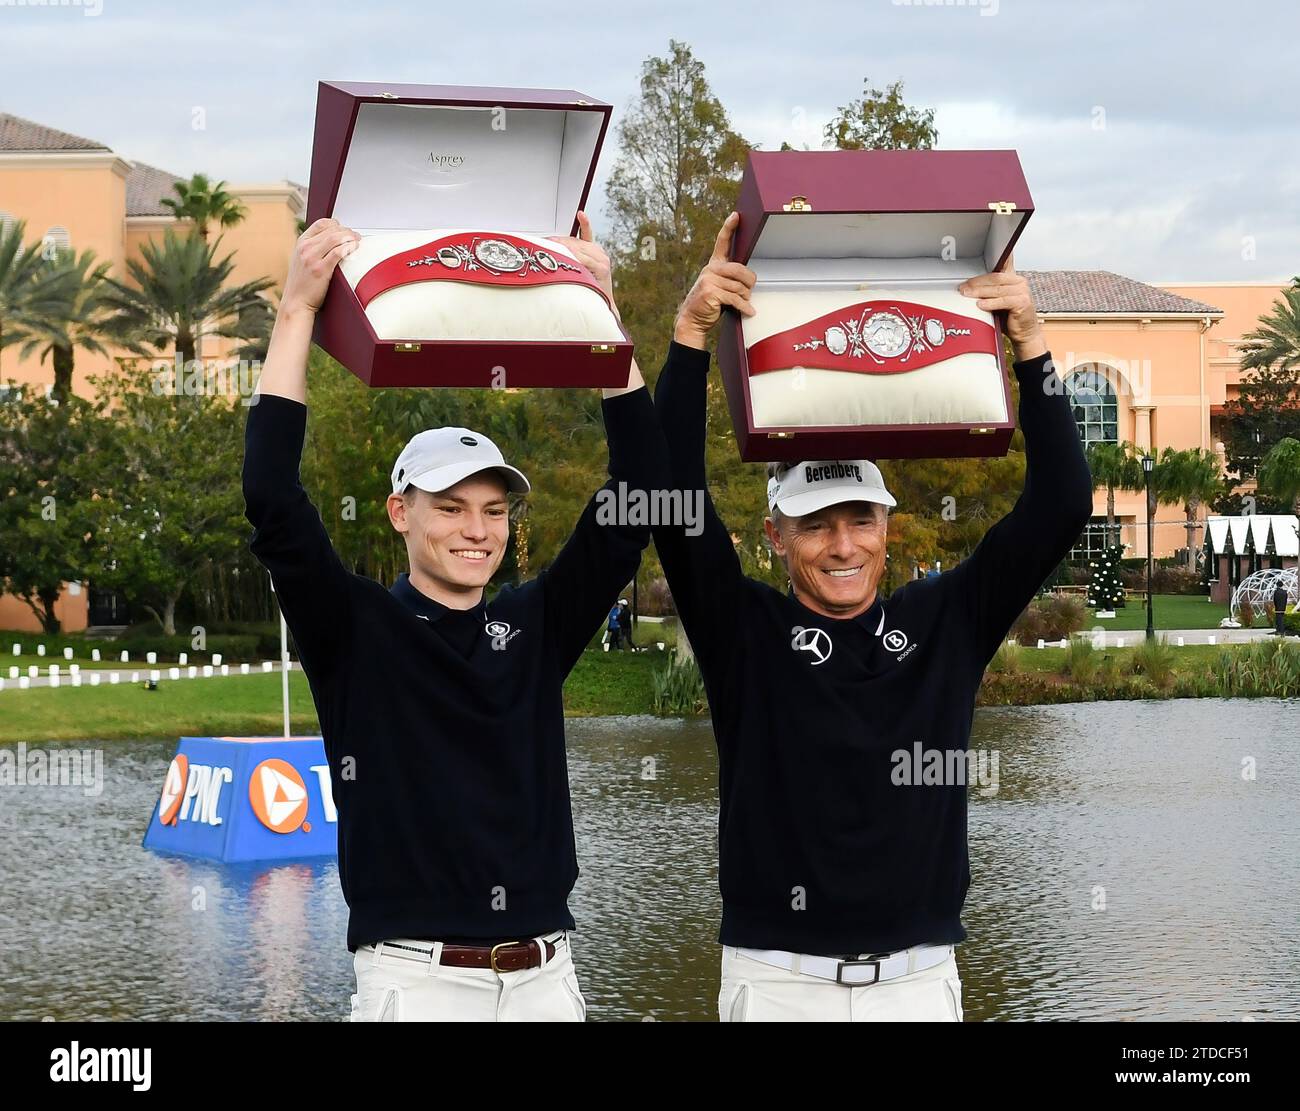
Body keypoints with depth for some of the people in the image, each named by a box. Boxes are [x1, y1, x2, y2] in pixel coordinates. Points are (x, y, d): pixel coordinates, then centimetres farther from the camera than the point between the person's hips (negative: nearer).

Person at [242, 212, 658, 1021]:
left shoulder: (538, 626, 10)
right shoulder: (354, 629, 1)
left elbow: (636, 496, 5)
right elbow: (273, 500, -12)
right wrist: (298, 310, -14)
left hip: (545, 977, 4)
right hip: (416, 979, -4)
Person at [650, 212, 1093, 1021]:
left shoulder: (947, 622, 7)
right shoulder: (745, 630, 2)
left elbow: (1061, 506, 1)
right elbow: (673, 499, -9)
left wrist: (1032, 348, -7)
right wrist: (691, 340, -17)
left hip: (920, 980, 2)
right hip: (779, 981, -2)